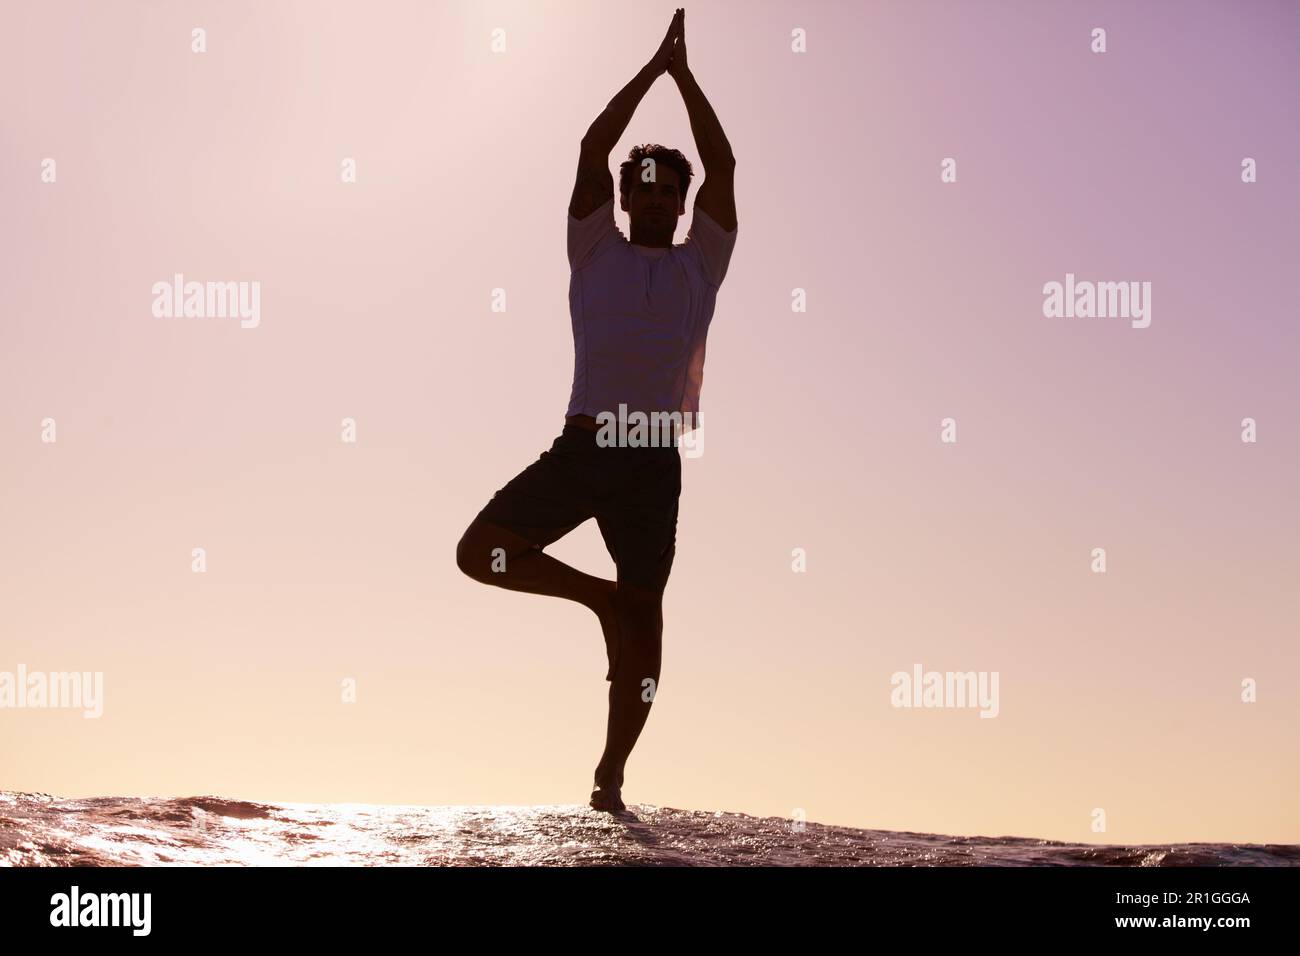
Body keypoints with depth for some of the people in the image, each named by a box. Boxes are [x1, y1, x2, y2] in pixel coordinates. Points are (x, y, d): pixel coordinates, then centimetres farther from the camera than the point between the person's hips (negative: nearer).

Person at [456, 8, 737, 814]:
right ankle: (599, 597, 9)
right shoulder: (595, 252, 12)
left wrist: (685, 72, 9)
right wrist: (654, 66, 9)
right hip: (583, 443, 1)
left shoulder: (700, 264, 13)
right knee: (480, 551, -9)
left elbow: (724, 165, 7)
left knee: (645, 613, 0)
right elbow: (592, 149, 6)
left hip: (655, 459, -1)